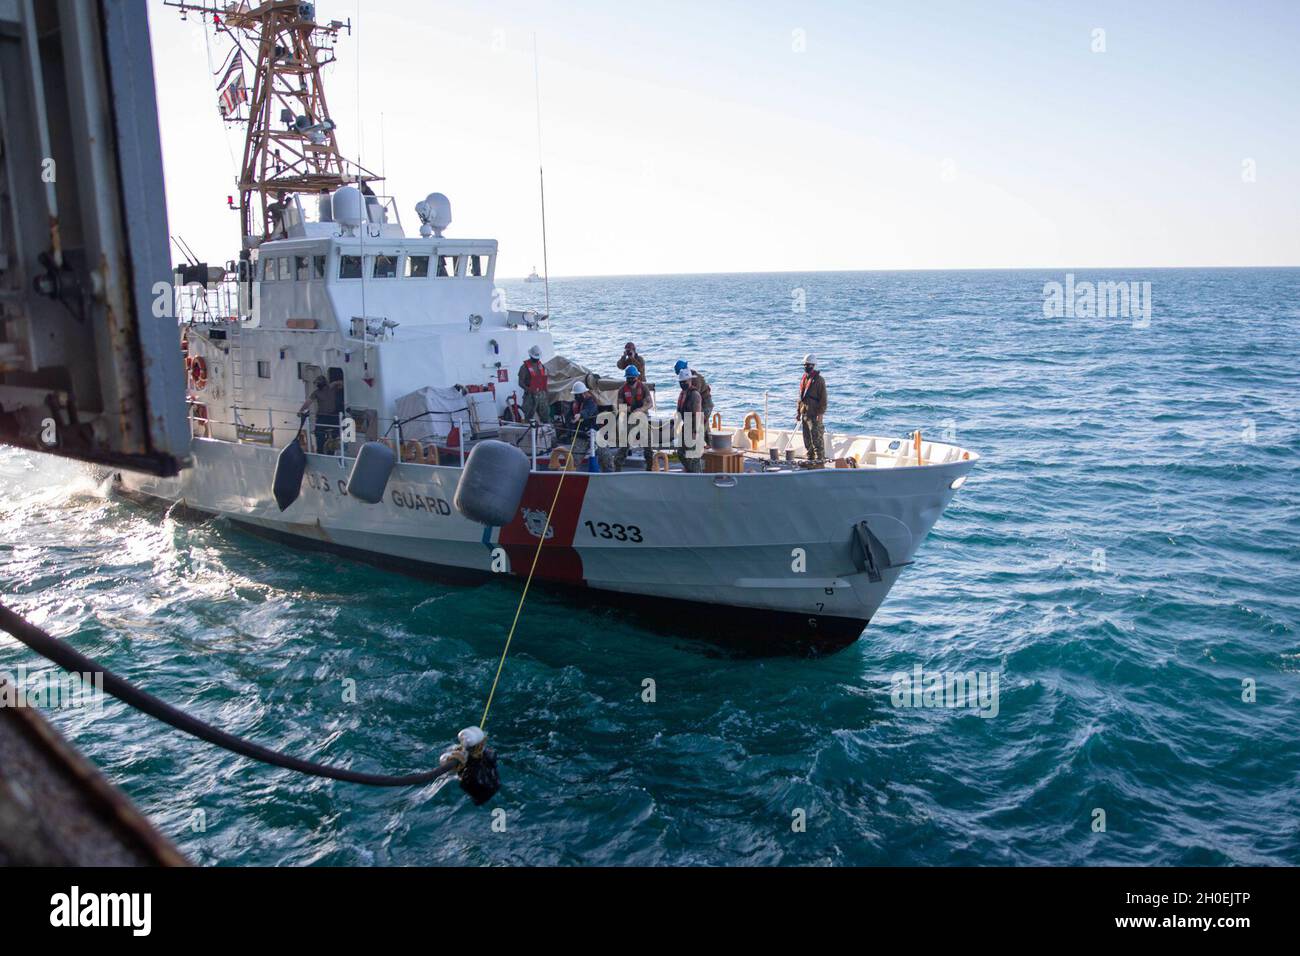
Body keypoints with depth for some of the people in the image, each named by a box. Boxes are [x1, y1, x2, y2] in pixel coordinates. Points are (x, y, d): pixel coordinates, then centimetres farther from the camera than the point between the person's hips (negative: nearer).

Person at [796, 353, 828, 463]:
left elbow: (823, 398, -11)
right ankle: (810, 457, 21)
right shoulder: (803, 379, 16)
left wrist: (820, 413, -17)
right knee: (807, 438, 12)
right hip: (804, 413, 8)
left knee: (816, 437, -9)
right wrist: (798, 412, 17)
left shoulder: (819, 380, -7)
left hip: (814, 414, -8)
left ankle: (820, 458, -5)